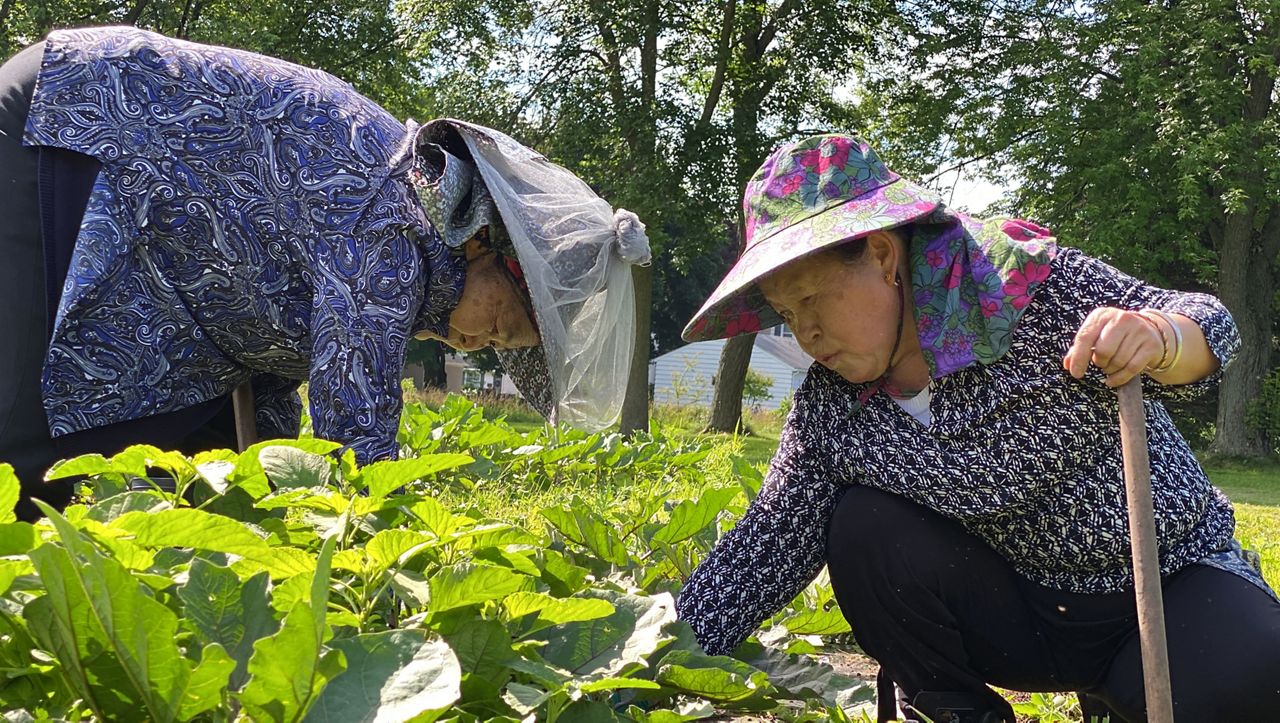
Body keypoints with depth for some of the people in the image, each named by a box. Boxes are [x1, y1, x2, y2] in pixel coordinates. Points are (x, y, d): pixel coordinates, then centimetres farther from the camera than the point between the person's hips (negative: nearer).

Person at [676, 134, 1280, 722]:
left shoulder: (1027, 281, -19)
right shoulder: (828, 411, -9)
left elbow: (1207, 326, -16)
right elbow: (764, 548, -6)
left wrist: (1158, 340, -40)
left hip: (1174, 577, -2)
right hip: (1024, 611, 3)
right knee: (863, 529, -20)